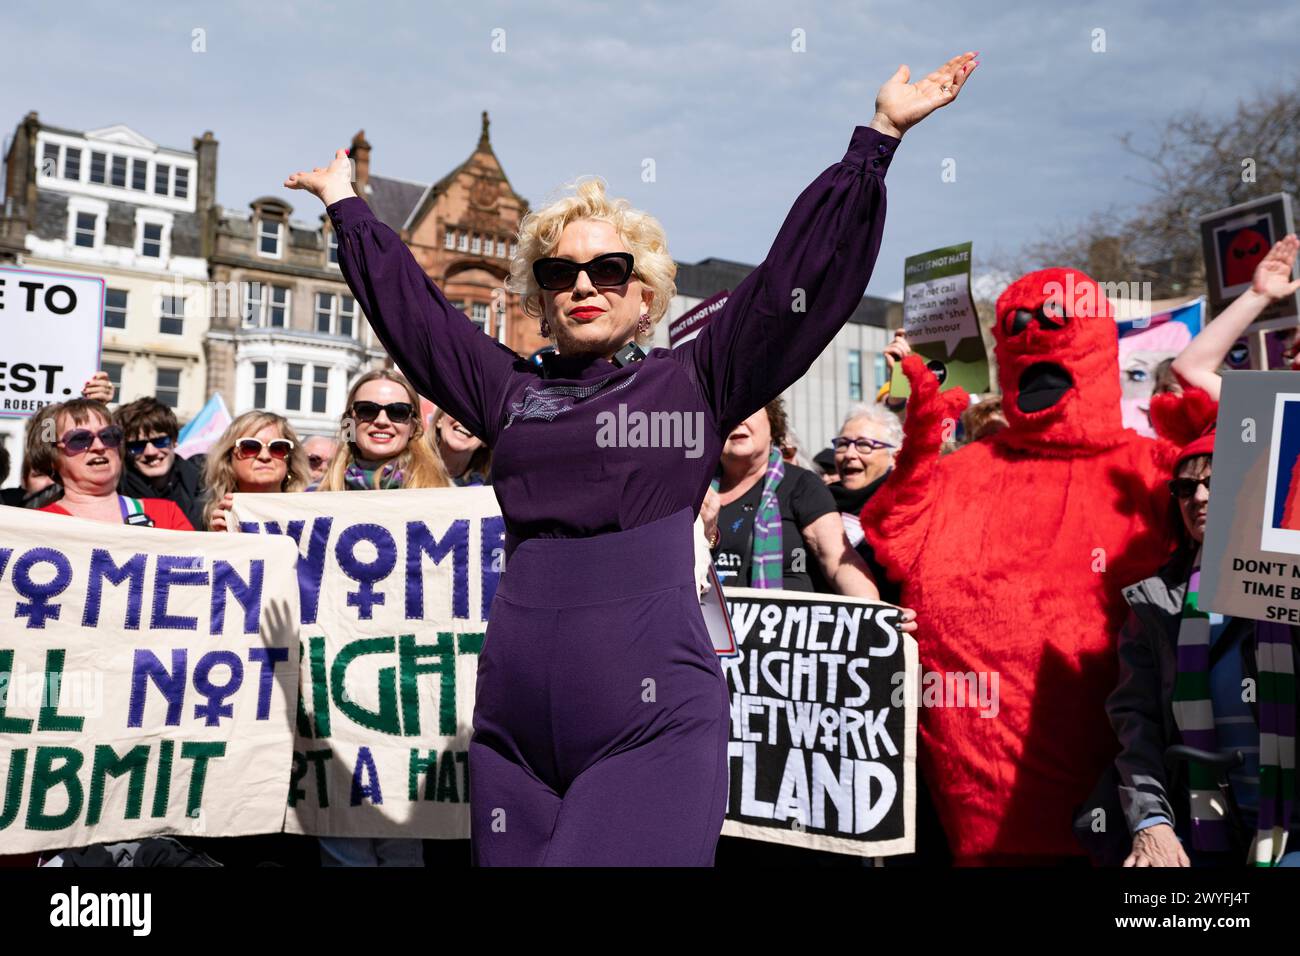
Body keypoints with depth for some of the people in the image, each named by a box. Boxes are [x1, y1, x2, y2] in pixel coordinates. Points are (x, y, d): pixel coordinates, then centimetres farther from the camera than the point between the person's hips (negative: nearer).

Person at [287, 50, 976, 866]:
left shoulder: (692, 384, 7)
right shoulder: (509, 392, 15)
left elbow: (801, 274, 3)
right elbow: (406, 300, 24)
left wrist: (882, 134, 3)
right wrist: (345, 201, 34)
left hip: (654, 714, -3)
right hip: (515, 716, 4)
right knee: (514, 856, 8)